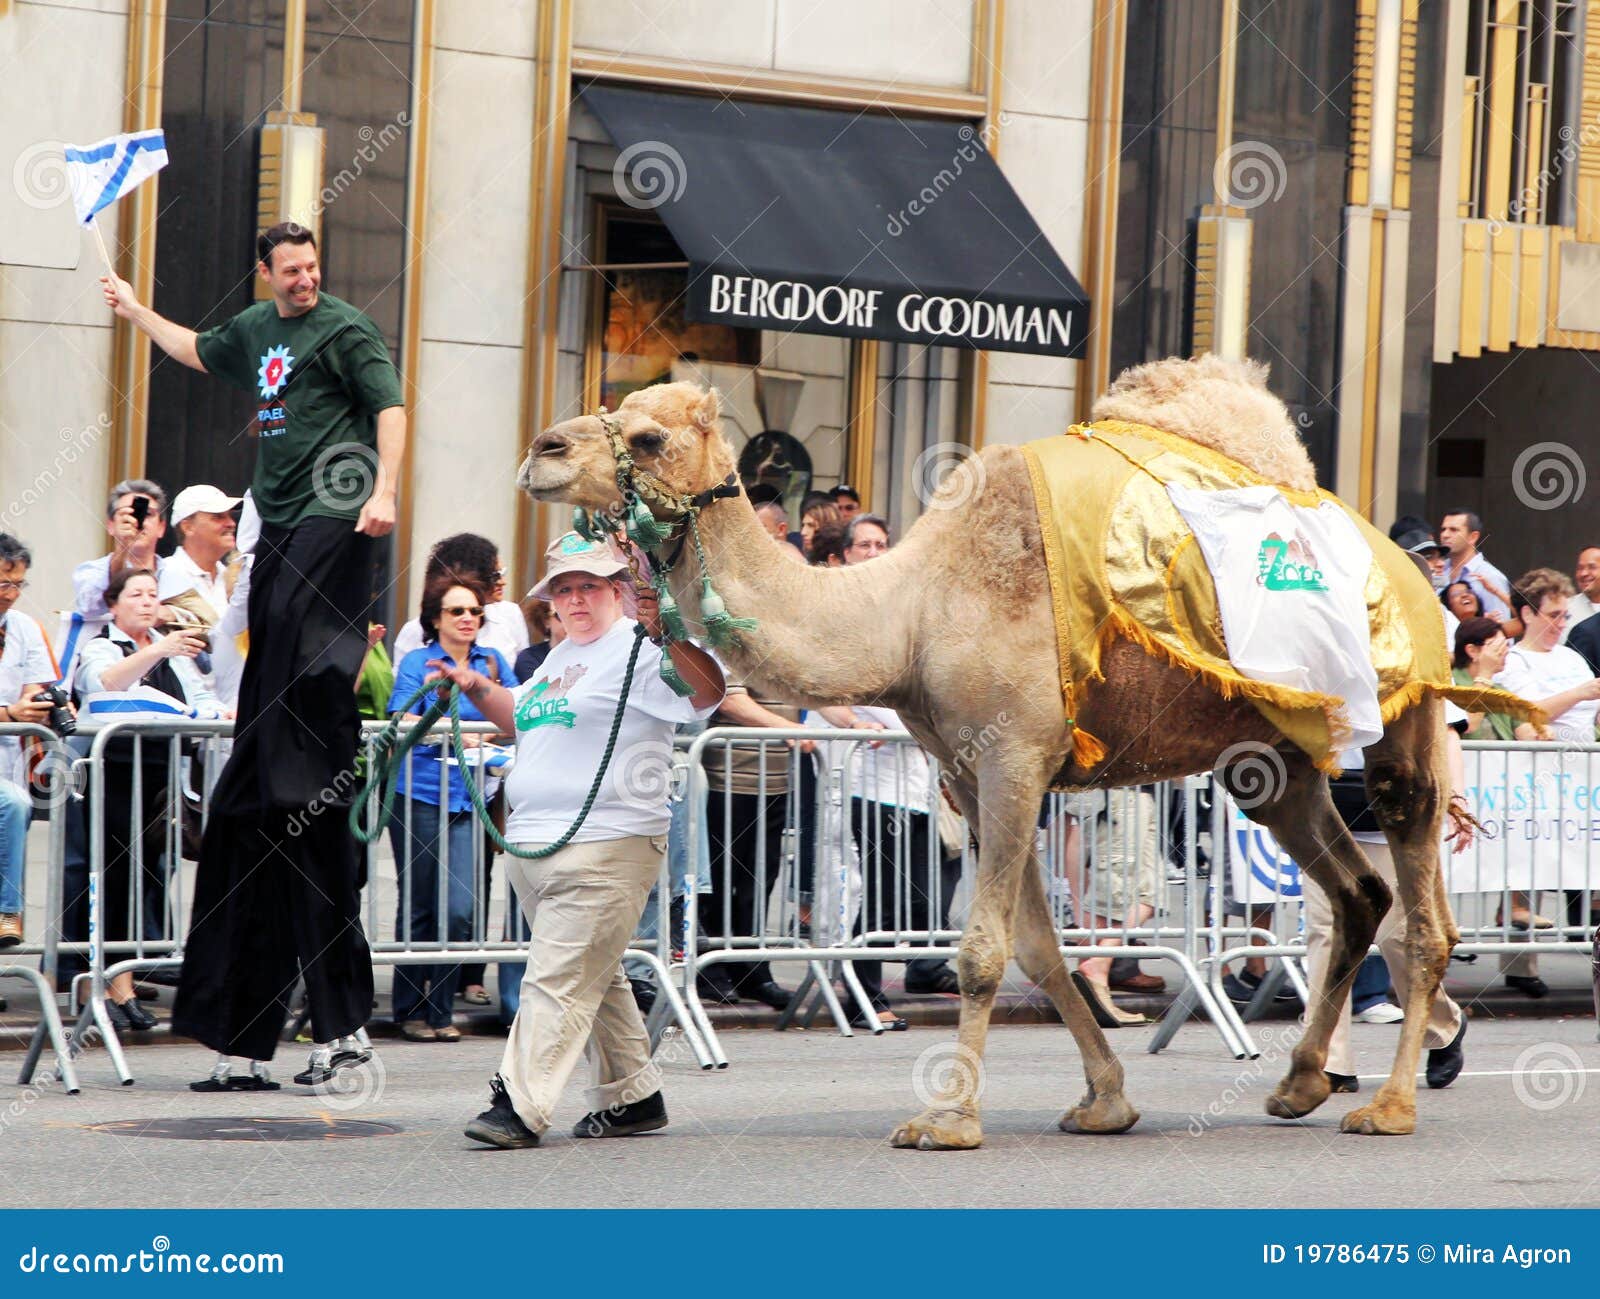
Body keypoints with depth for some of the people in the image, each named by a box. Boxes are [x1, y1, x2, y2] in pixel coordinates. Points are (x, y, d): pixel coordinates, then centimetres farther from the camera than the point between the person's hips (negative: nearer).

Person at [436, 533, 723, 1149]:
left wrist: (667, 636, -38)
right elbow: (524, 721, 37)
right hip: (531, 840, 9)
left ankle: (519, 1106, -17)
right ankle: (634, 1098, 25)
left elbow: (708, 693, -23)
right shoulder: (560, 657, 21)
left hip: (606, 844, -9)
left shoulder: (638, 651, -7)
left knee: (559, 978, -13)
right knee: (594, 978, 15)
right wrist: (479, 689, 20)